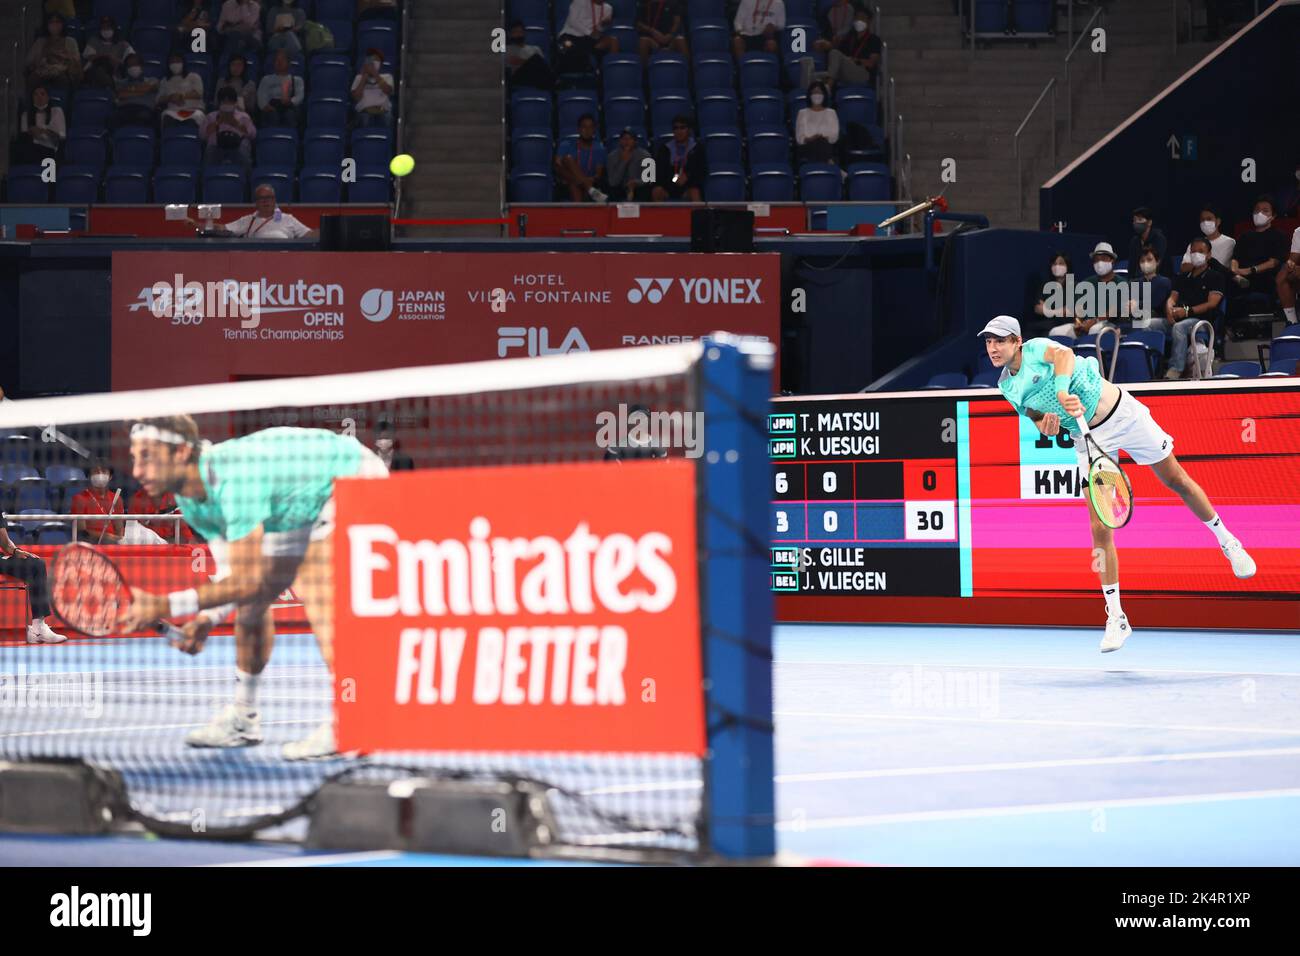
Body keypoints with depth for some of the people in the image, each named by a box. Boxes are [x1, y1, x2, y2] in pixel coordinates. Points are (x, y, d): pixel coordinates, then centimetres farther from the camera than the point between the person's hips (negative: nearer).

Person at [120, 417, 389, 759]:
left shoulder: (234, 481, -39)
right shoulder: (191, 502, -9)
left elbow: (246, 581, -38)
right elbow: (232, 574, -2)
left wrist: (166, 606, -39)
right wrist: (208, 620, -20)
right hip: (297, 509, 9)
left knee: (313, 589, -28)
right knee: (252, 602, 9)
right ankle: (242, 718, 26)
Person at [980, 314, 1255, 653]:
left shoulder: (1037, 348, -13)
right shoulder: (1008, 387, 1)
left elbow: (1064, 353, -35)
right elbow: (1038, 417, 6)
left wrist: (1061, 389, -52)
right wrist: (1045, 425, -18)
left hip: (1124, 415, -3)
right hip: (1089, 439, 3)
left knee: (1177, 481, 10)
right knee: (1100, 529, -7)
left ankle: (1227, 541, 36)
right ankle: (1116, 619, -2)